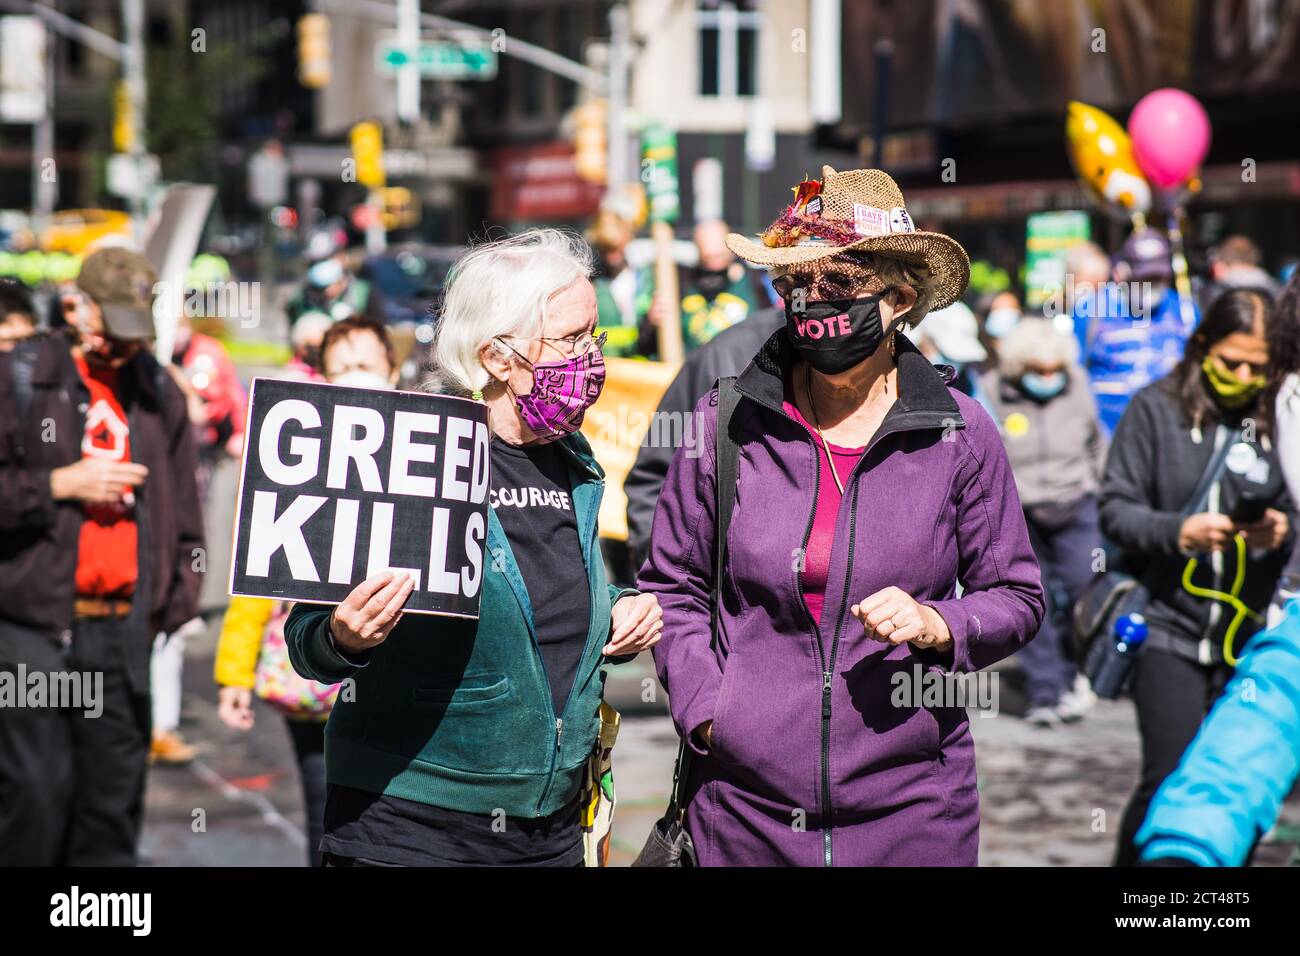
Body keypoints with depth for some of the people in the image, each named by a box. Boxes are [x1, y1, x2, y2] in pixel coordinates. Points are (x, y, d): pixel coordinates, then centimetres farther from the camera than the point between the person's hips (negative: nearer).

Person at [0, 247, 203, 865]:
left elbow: (182, 507, 19)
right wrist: (63, 484, -10)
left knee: (116, 790, 6)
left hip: (126, 627, 4)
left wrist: (173, 600, 12)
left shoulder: (158, 392, 13)